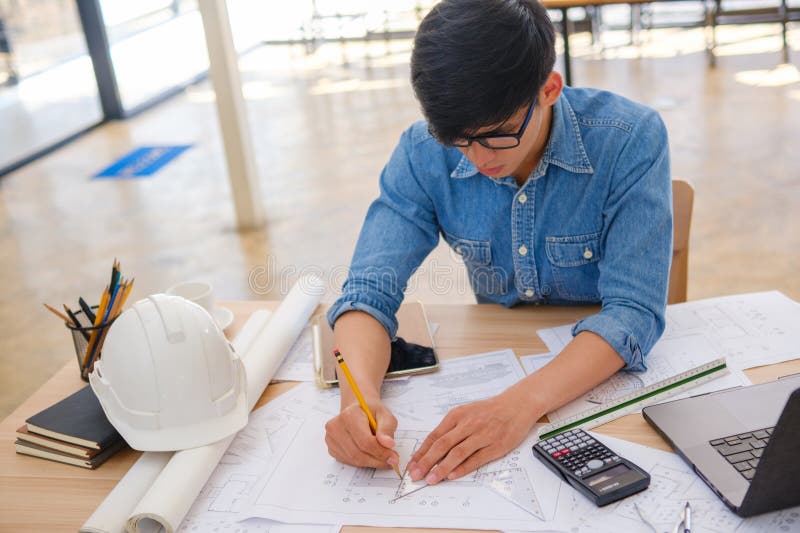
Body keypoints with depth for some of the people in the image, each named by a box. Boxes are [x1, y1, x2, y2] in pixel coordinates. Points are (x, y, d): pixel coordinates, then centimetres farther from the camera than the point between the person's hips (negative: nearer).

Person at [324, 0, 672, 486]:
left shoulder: (631, 140, -22)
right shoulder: (425, 153, -14)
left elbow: (632, 310, -26)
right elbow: (371, 289, -16)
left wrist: (523, 403, -42)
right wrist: (360, 399, -37)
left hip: (613, 370, -1)